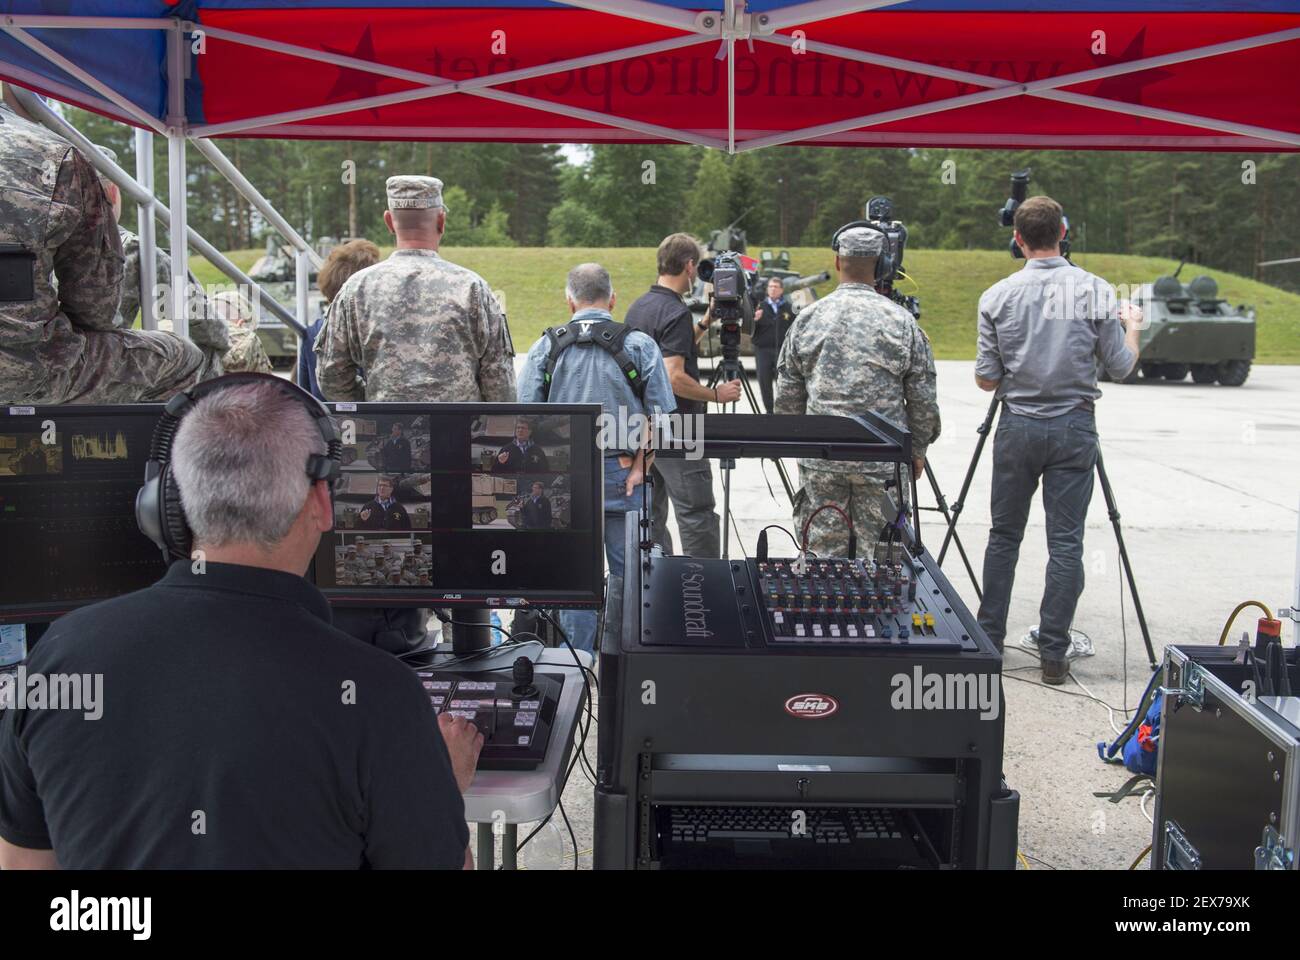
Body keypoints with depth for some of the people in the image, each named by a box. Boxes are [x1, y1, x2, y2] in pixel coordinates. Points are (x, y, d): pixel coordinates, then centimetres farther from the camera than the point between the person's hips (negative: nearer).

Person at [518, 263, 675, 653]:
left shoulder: (545, 347, 2)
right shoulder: (639, 345, -1)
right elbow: (660, 414, -6)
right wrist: (639, 467, -3)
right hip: (622, 473, -1)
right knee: (628, 572, 9)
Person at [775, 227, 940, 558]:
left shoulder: (808, 318, 2)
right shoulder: (901, 321, -3)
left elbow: (787, 394, 7)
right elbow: (923, 398, 0)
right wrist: (918, 449, 13)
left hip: (820, 458, 2)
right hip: (883, 461, -1)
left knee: (823, 553, 8)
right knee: (877, 555, 6)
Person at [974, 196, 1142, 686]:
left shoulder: (997, 296, -4)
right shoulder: (1095, 290, -6)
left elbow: (986, 379, -2)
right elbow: (1120, 368, 0)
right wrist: (1132, 324, 18)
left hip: (1017, 427, 1)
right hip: (1074, 428, -1)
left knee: (1003, 535, 13)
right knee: (1065, 544, 3)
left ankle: (988, 640, 20)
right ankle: (1053, 654, 5)